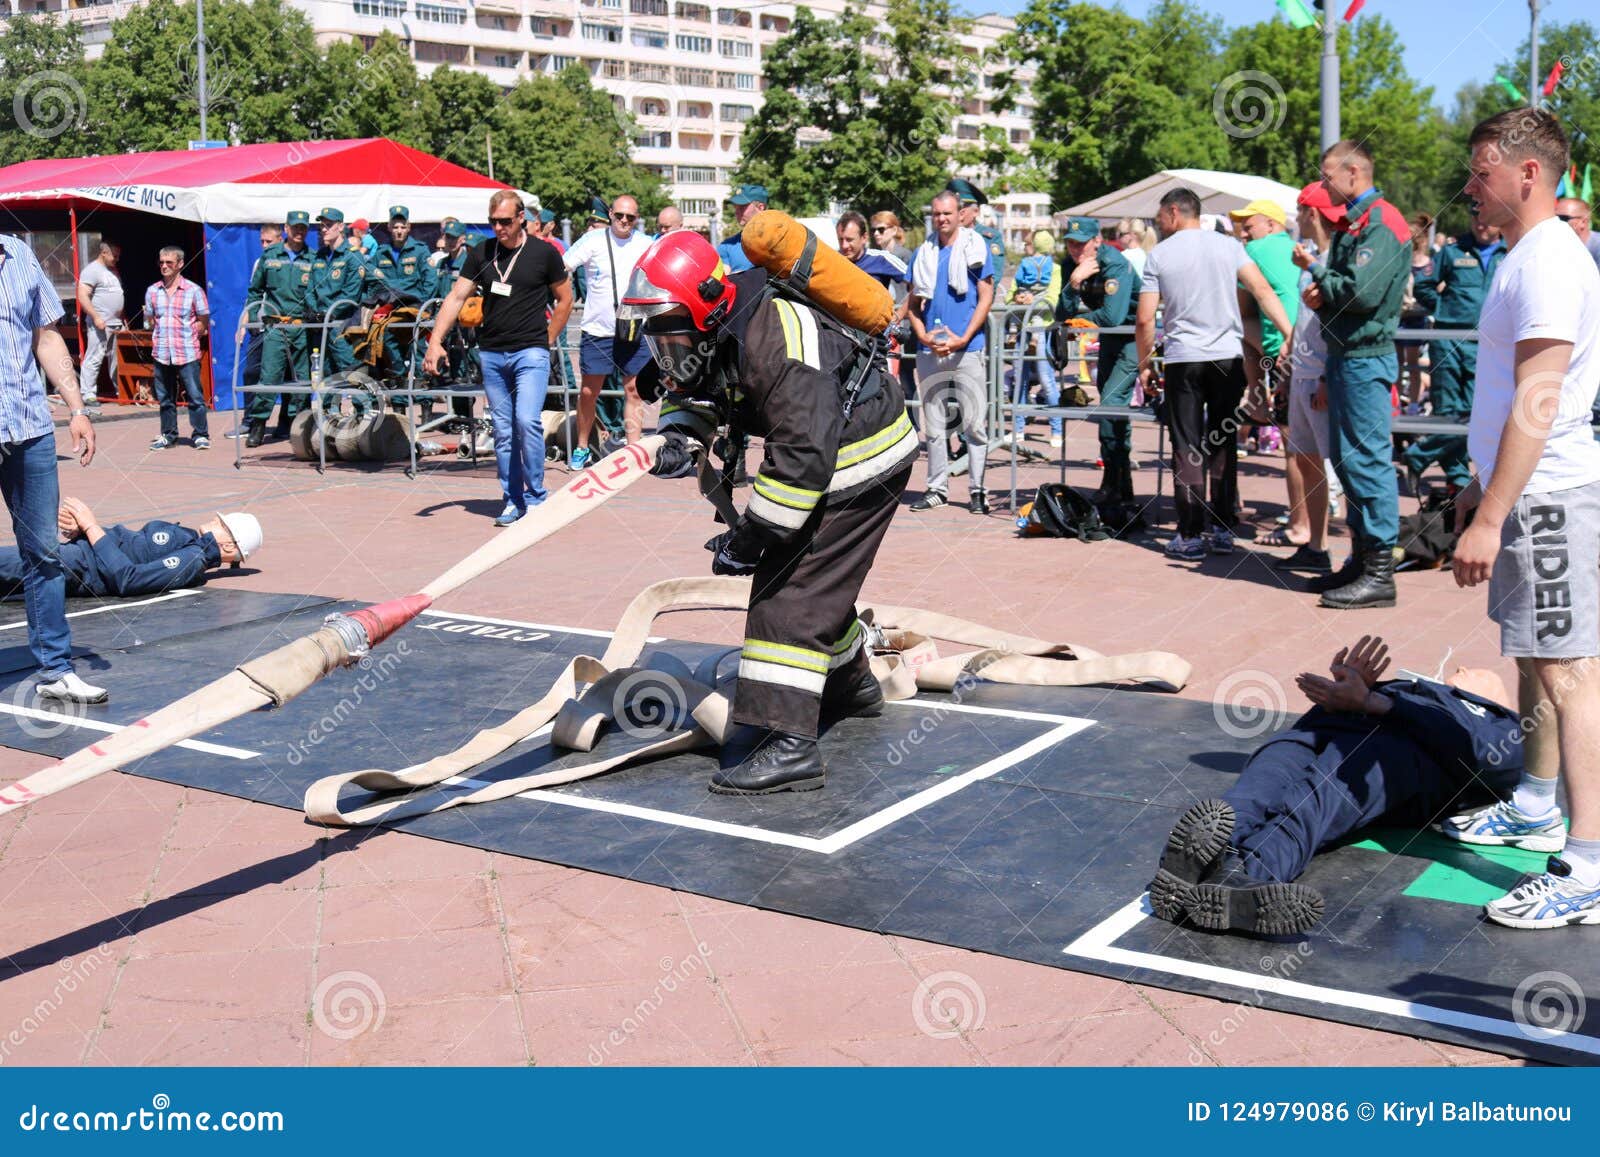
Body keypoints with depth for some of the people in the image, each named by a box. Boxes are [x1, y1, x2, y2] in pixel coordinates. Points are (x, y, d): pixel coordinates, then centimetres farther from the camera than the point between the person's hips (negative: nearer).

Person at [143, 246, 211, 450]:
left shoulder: (193, 290, -2)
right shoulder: (152, 291, 9)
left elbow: (203, 321, 3)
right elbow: (149, 320, 19)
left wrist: (186, 337, 0)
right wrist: (160, 337, 10)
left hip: (187, 354, -4)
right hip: (161, 354, 4)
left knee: (195, 396, -3)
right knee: (165, 399, 10)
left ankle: (200, 435, 4)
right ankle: (168, 435, 19)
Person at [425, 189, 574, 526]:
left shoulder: (544, 253, -1)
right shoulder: (481, 254, 6)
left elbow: (565, 299, 9)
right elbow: (457, 297, 3)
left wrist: (546, 339, 4)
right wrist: (435, 340, -7)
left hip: (531, 352, -4)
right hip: (491, 354, 4)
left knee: (527, 421, -17)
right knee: (503, 432, 6)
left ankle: (535, 497, -3)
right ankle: (512, 500, 16)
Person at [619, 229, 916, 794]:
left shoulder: (776, 340, -32)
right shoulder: (713, 331, -2)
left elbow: (804, 455, -34)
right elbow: (688, 393, 14)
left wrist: (751, 533, -27)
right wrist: (675, 435, -9)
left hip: (863, 460, -10)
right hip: (819, 450, 10)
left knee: (792, 593, -15)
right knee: (795, 577, 21)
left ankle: (789, 743, -17)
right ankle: (850, 684, 43)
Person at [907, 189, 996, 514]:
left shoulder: (976, 248, 3)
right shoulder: (924, 253, 12)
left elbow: (986, 298, -1)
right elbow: (913, 302, 14)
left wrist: (962, 339, -10)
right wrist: (922, 335, -4)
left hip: (966, 346, -4)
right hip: (929, 350, 4)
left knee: (974, 422, -3)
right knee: (933, 423, 8)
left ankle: (977, 490, 3)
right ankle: (937, 488, 15)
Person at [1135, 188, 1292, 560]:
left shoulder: (1159, 255, 0)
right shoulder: (1228, 245, 6)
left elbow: (1145, 320, -3)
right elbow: (1262, 290, -3)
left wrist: (1144, 364, 8)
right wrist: (1290, 334, -3)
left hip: (1184, 358, -3)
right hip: (1228, 356, 3)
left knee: (1187, 448, 2)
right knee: (1223, 444, 12)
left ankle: (1191, 536, 0)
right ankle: (1223, 529, 15)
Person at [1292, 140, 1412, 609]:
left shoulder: (1380, 223, -13)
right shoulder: (1353, 222, 18)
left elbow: (1363, 292, -23)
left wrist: (1315, 270, -9)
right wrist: (1322, 293, 1)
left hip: (1365, 356, -10)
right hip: (1345, 354, 10)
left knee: (1368, 459, -9)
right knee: (1348, 460, 14)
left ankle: (1380, 574, -6)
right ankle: (1361, 560, 22)